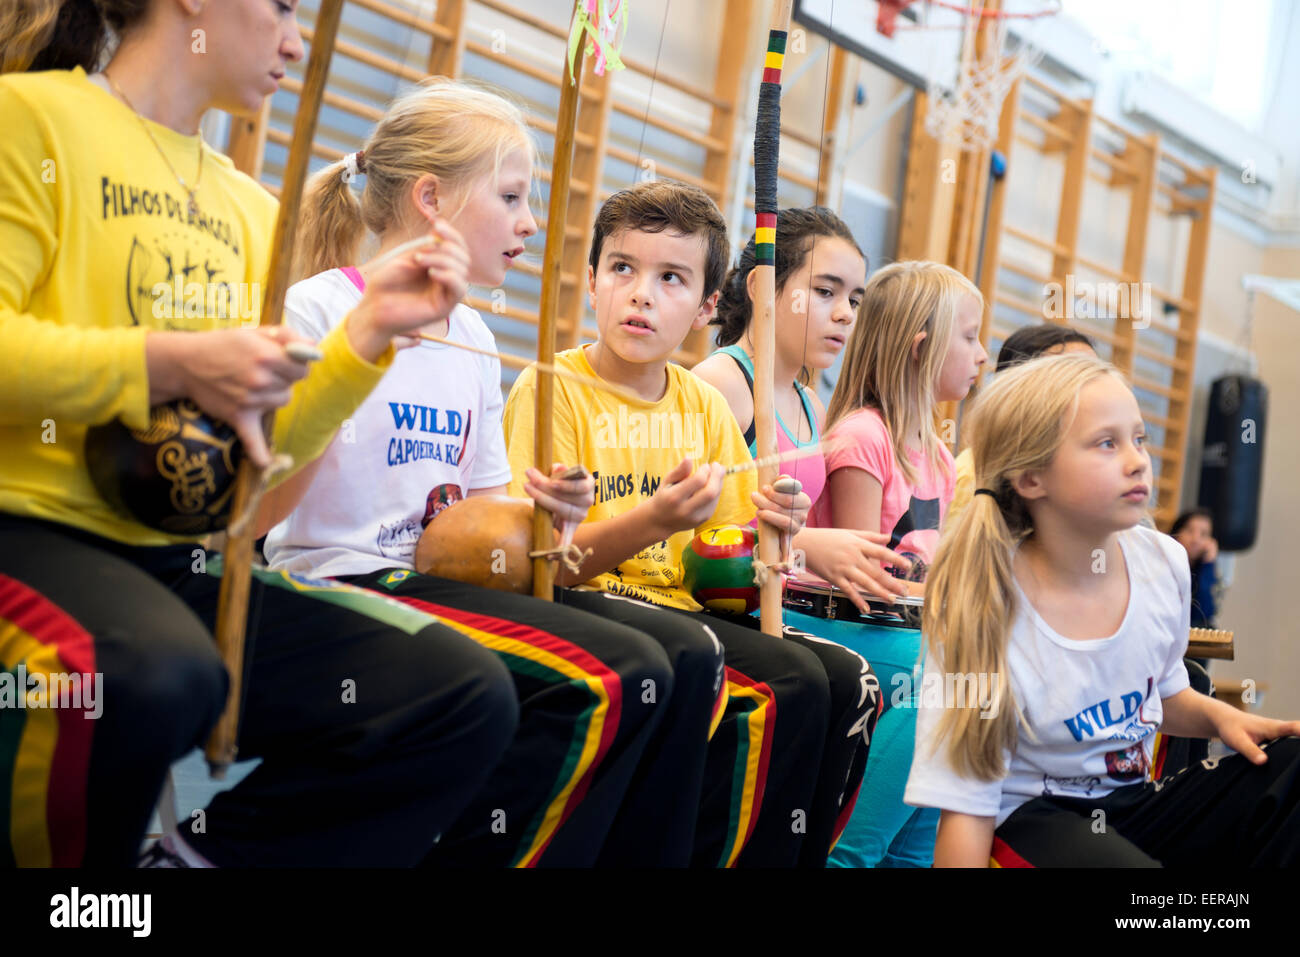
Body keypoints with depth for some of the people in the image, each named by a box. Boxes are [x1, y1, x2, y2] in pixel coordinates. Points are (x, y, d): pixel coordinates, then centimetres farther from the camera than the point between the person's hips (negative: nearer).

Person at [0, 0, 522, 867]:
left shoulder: (249, 209, 19)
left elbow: (260, 449, 15)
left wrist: (367, 334, 4)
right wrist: (172, 365, -17)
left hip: (181, 561, 7)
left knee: (468, 697, -10)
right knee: (151, 672, -40)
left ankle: (198, 857, -6)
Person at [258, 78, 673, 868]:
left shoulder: (475, 342, 15)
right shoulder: (319, 312, -7)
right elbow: (255, 511, -15)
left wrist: (539, 511, -3)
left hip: (432, 582, 8)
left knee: (664, 663, -11)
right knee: (612, 677, -22)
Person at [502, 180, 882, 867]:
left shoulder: (705, 406, 12)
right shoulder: (552, 388, -6)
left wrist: (768, 529, -9)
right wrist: (651, 521, -29)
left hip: (677, 605, 6)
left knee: (842, 680, -13)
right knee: (686, 654, -36)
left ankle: (768, 854, 1)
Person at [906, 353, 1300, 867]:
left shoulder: (1164, 563, -2)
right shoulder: (985, 612, -20)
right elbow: (966, 810, -17)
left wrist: (1219, 716, -1)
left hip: (1137, 800, 7)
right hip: (1030, 818, -7)